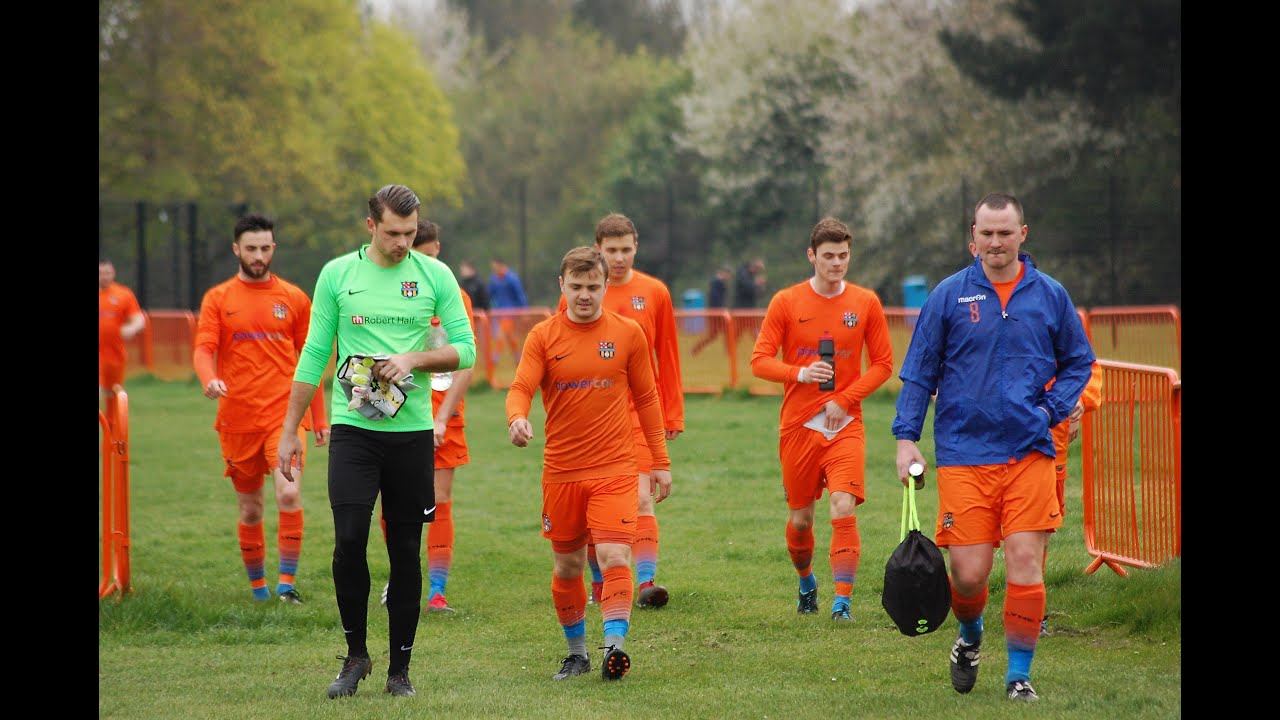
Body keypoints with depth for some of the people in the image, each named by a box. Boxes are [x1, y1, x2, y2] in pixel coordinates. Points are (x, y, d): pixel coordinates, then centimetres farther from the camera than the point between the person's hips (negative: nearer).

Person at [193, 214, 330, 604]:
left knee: (289, 494, -19)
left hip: (285, 414, -1)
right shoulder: (218, 299, 5)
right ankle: (257, 585, 23)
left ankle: (287, 583, -14)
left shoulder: (295, 298, 7)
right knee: (249, 510, 8)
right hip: (238, 419, 1)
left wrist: (319, 418, 11)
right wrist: (209, 380, -28)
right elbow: (203, 349, -5)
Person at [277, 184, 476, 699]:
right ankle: (355, 655, 5)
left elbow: (465, 349, 3)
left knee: (406, 552, 4)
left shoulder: (435, 276, 3)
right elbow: (314, 356, 6)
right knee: (350, 540, -12)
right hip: (352, 427, -1)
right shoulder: (337, 274, 2)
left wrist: (414, 358, -15)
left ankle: (399, 668, 12)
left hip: (412, 430, 1)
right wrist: (290, 431, 5)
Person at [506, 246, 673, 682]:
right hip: (561, 473, 1)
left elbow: (646, 398, 9)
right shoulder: (543, 336, 0)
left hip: (615, 470, -1)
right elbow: (520, 388, -10)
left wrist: (661, 462, 9)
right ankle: (576, 653, 25)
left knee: (614, 557, -17)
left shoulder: (628, 334, 2)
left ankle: (614, 646, -20)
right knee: (567, 567, 10)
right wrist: (517, 419, -33)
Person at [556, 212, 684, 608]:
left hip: (640, 412, -1)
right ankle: (599, 585, 17)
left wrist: (673, 413, 6)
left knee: (641, 498, -13)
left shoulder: (655, 293, 4)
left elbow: (667, 356, 8)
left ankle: (646, 581, -19)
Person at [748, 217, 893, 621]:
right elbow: (759, 361, -2)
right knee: (800, 519, 9)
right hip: (797, 427, 0)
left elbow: (883, 363, 5)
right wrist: (800, 373, -20)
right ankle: (806, 582, 37)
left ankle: (842, 600, -12)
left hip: (845, 425, 0)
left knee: (844, 509, -17)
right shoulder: (786, 302, 0)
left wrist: (845, 399, -8)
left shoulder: (865, 303, 2)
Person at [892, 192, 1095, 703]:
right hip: (963, 454, -1)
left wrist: (1053, 409, 0)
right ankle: (969, 638, 29)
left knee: (1025, 562, -7)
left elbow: (1079, 361, 16)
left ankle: (1019, 674, 6)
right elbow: (918, 373, 7)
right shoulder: (949, 295, 3)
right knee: (969, 573, -4)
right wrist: (906, 438, -1)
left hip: (1029, 451, 1)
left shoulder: (1050, 295, 6)